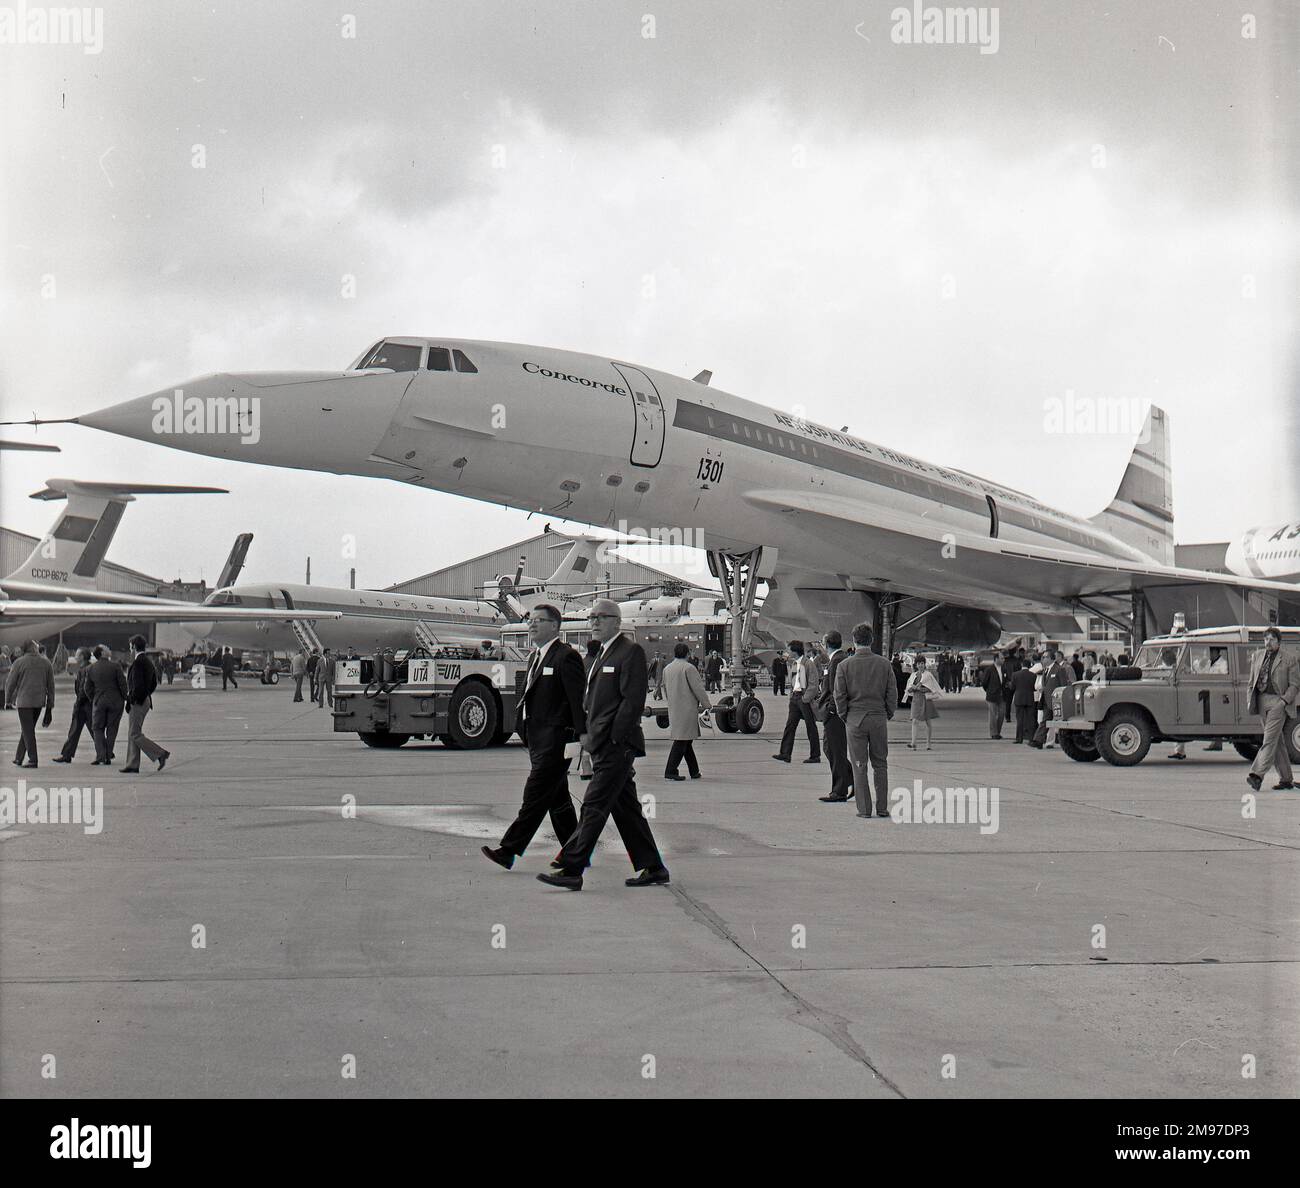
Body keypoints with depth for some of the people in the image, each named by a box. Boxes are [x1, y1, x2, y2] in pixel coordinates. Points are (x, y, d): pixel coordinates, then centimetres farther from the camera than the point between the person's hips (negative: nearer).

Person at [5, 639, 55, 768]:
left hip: (24, 701, -4)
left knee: (28, 730, -2)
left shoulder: (19, 662, -5)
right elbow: (51, 685, 7)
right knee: (28, 729, 15)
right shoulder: (46, 663, 5)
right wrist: (50, 704, 13)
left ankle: (33, 760, -7)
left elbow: (10, 682, -2)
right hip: (39, 701, 4)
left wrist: (8, 700, 11)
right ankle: (18, 758, 21)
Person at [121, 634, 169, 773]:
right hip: (146, 700, 10)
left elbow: (137, 685, -23)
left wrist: (129, 701, -16)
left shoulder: (137, 662, -17)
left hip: (138, 702, -10)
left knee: (135, 735, -4)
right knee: (132, 734, 13)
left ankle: (161, 754, -9)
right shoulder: (148, 662, 11)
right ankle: (132, 765, 14)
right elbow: (154, 683, 18)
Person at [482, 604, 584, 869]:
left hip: (555, 740, -10)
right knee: (557, 799, 13)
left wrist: (582, 739, -18)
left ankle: (508, 851, -11)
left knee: (534, 797, -9)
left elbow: (578, 699, -15)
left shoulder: (566, 657, -11)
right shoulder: (535, 657, 18)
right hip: (537, 739, 10)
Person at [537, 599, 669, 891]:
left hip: (617, 746, -10)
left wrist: (615, 740, -20)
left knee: (594, 807, -10)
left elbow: (633, 700, -17)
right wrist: (589, 736, 13)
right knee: (626, 808, 11)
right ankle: (652, 868, 17)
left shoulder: (631, 652, -9)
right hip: (603, 746, 10)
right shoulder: (602, 654, 20)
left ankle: (570, 870, -11)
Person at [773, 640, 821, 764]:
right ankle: (785, 753, 0)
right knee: (790, 725, 2)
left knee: (811, 728, 1)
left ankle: (815, 756, 9)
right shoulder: (795, 664, 13)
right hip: (795, 697, 8)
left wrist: (805, 698, -18)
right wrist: (792, 695, 11)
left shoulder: (808, 664, -12)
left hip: (805, 699, -8)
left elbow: (813, 684, -14)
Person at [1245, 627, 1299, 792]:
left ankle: (1257, 775, -24)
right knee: (1277, 742, 9)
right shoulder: (1257, 656, 12)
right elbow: (1252, 681, 17)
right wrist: (1250, 701, 8)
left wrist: (1284, 701, -16)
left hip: (1278, 701, -5)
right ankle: (1286, 780, 14)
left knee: (1269, 739, -15)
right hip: (1262, 701, 5)